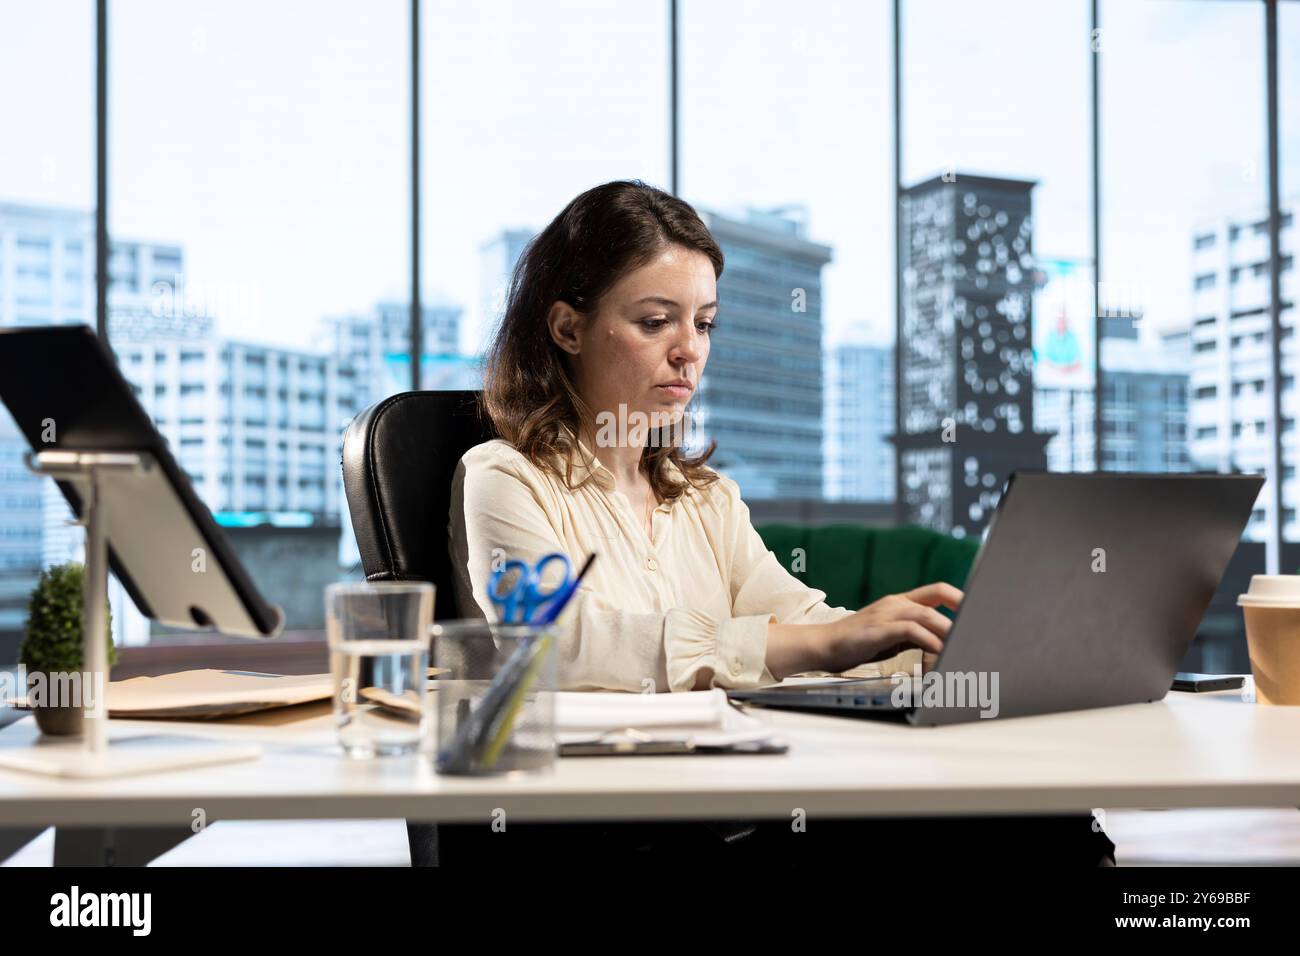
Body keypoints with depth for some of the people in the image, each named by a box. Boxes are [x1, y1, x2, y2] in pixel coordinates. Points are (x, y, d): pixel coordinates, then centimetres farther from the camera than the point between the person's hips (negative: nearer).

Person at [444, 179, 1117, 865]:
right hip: (607, 834, -6)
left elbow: (800, 617, 9)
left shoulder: (706, 497, 22)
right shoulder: (502, 482, 0)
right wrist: (824, 642, -27)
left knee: (1041, 823, -23)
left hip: (744, 824, 6)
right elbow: (574, 646, -18)